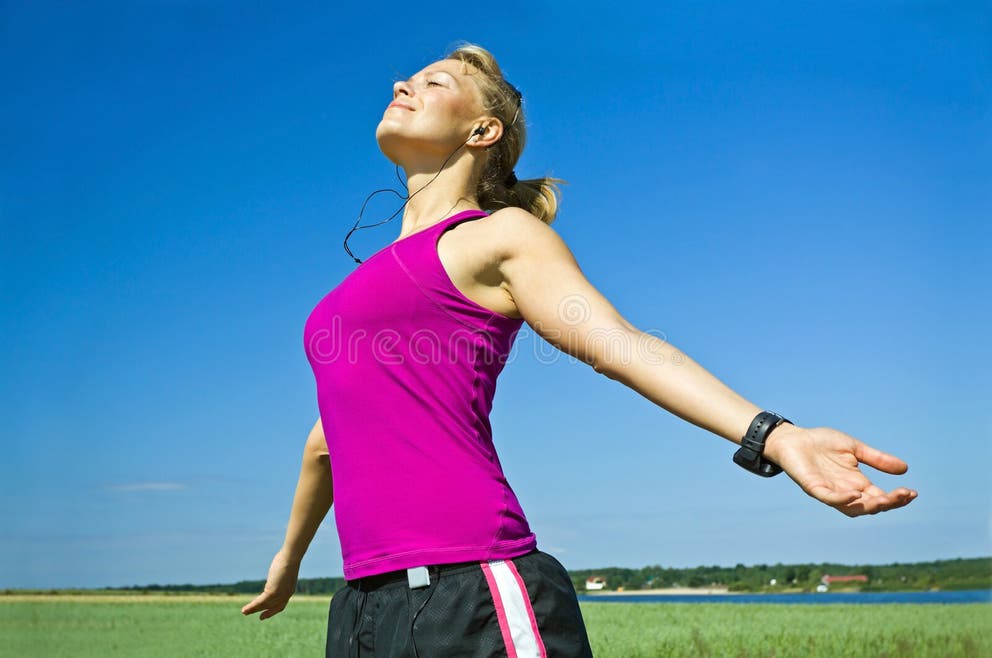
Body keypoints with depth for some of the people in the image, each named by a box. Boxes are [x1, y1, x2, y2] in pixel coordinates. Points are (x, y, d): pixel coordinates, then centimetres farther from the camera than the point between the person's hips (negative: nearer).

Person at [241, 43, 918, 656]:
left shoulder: (500, 234, 3)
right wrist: (288, 561, 46)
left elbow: (622, 344, -11)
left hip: (469, 591, -7)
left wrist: (773, 436, -26)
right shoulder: (369, 280, 24)